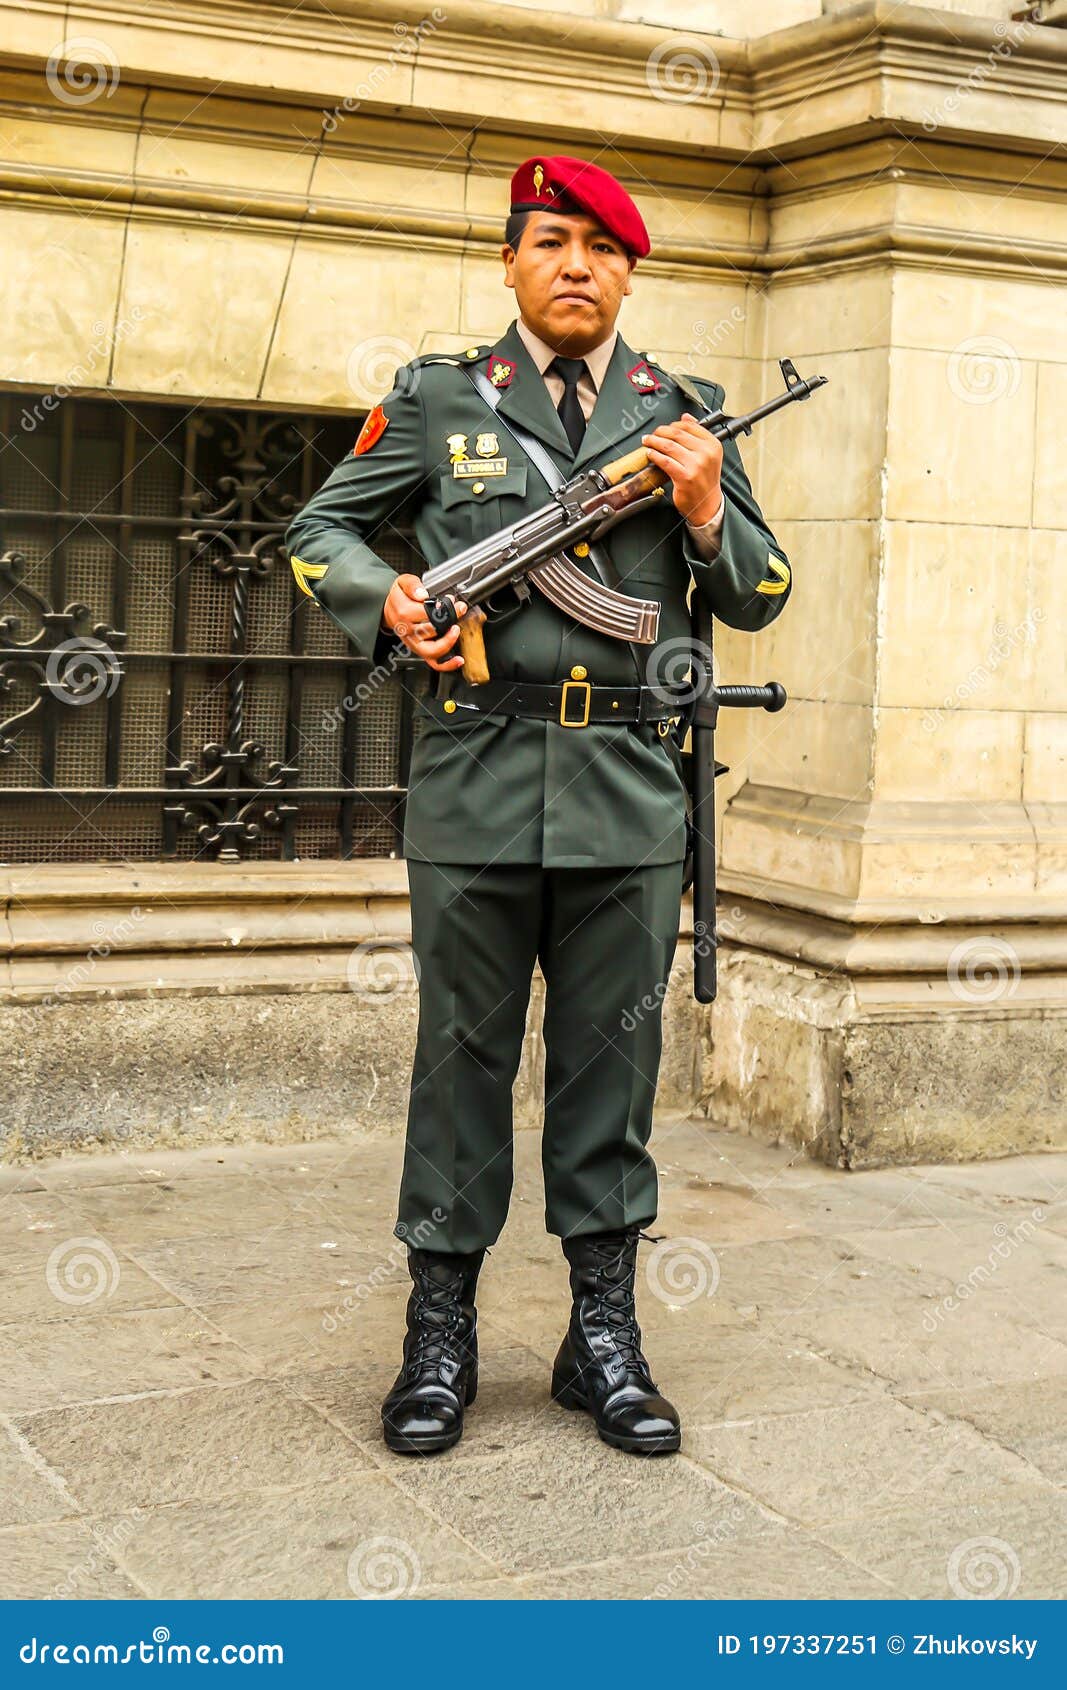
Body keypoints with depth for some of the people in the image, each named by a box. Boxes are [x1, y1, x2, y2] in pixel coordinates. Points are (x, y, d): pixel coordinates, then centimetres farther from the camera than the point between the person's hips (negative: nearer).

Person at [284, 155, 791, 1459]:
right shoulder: (436, 399, 8)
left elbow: (761, 601, 14)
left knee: (611, 1059, 7)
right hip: (476, 779, -1)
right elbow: (319, 529, 13)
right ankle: (440, 1337, 16)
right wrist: (387, 602, -6)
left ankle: (603, 1336, 18)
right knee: (462, 1055, 5)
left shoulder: (685, 418, 12)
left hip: (631, 792, 2)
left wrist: (709, 514, -5)